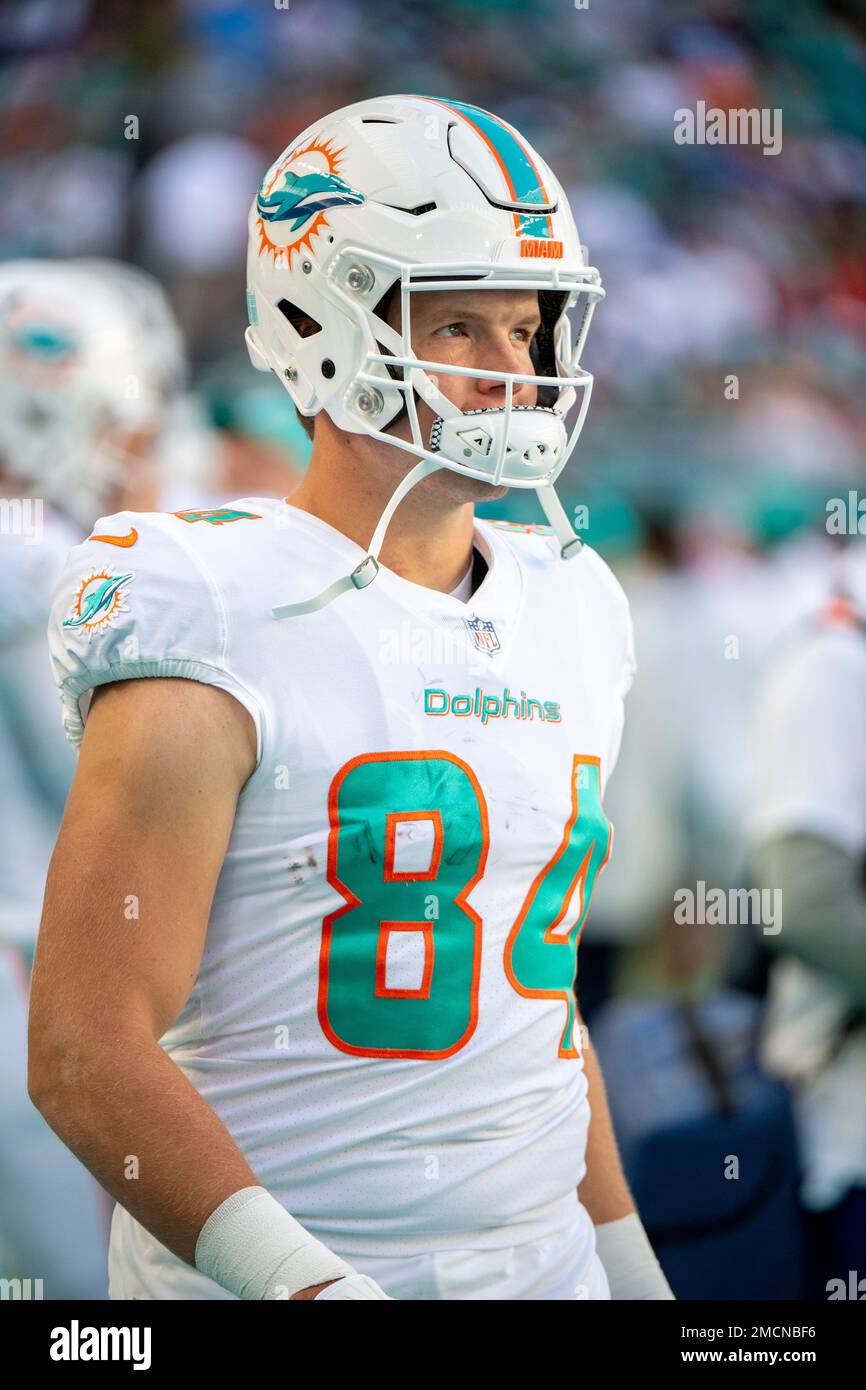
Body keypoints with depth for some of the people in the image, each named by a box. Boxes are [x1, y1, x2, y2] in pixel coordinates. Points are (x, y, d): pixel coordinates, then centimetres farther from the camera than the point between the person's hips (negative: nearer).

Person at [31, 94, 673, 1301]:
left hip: (541, 1263, 6)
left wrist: (628, 1263, 17)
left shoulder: (570, 616, 9)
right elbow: (84, 1050, -17)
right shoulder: (223, 633, -13)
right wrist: (306, 1282, -25)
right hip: (267, 1287, -6)